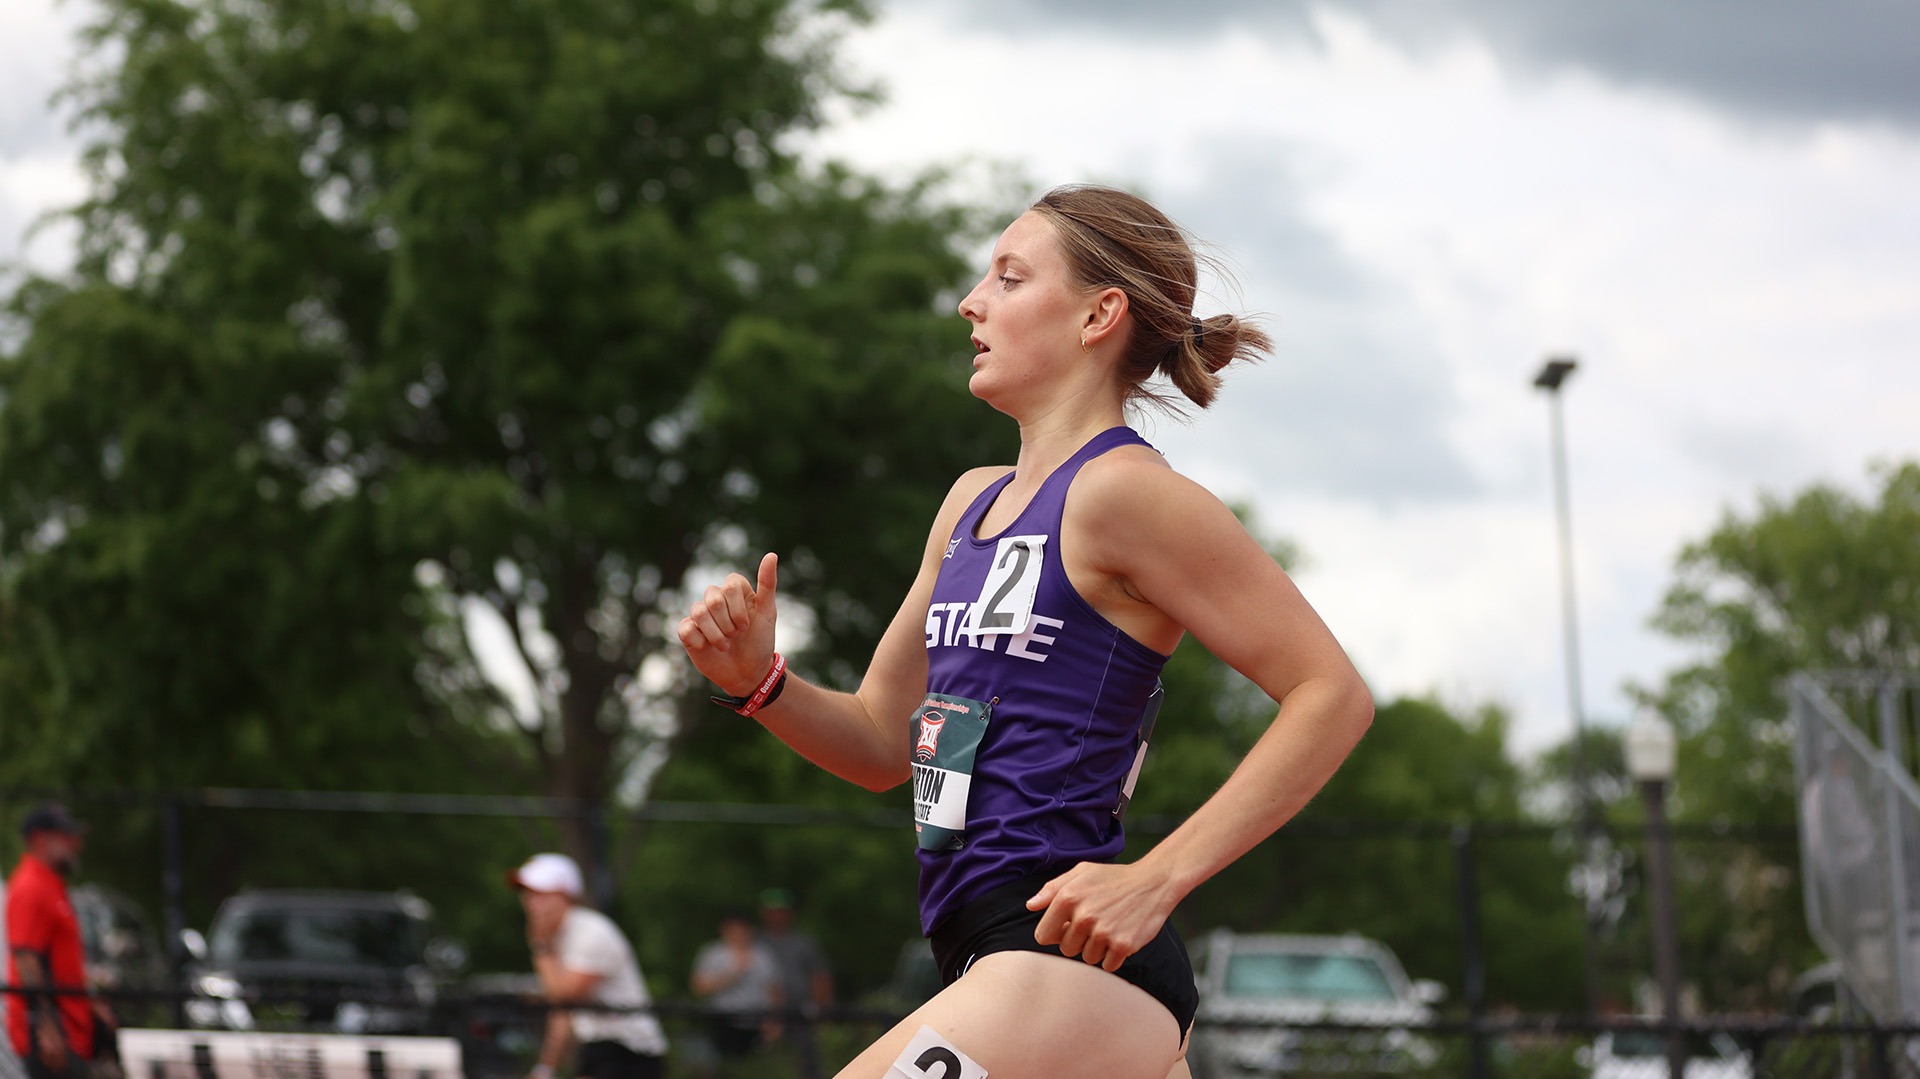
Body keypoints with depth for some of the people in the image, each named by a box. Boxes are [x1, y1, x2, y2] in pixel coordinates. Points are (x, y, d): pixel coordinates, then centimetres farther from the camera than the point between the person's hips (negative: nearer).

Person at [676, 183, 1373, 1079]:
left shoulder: (1121, 492, -10)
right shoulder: (974, 502, 17)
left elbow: (1333, 695, -13)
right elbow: (884, 743, 22)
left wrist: (1156, 878, -18)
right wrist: (757, 680, 2)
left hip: (1067, 961, -10)